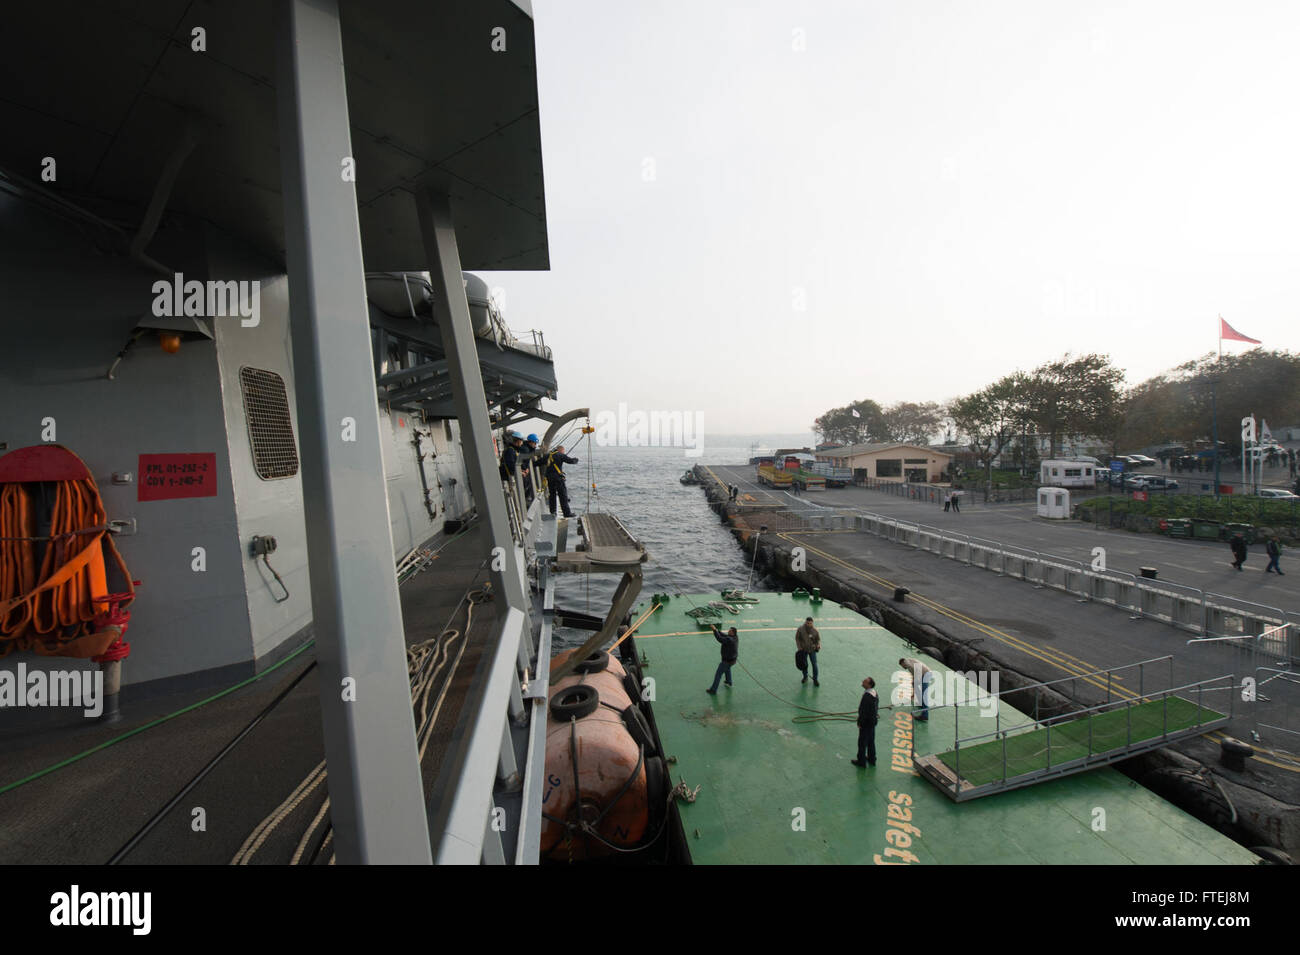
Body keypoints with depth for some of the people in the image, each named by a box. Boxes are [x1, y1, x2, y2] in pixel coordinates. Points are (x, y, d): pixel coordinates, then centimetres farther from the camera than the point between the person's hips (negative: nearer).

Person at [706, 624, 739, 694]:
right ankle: (729, 682, 54)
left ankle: (713, 689, 14)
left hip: (727, 660, -9)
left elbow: (720, 639, -38)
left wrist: (715, 630, -33)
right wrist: (717, 630, -10)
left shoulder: (729, 640, -33)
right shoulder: (736, 637, -7)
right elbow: (724, 635, -1)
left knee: (718, 674, 4)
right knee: (727, 668, 38)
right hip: (734, 659, 9)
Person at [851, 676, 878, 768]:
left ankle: (861, 762, 20)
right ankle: (872, 759, 38)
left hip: (866, 722, -9)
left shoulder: (866, 696, -31)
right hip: (873, 721, 9)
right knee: (871, 741, 23)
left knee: (862, 742, 7)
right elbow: (877, 705, 10)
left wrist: (859, 723, -15)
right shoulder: (874, 692, -3)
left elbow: (863, 711, -26)